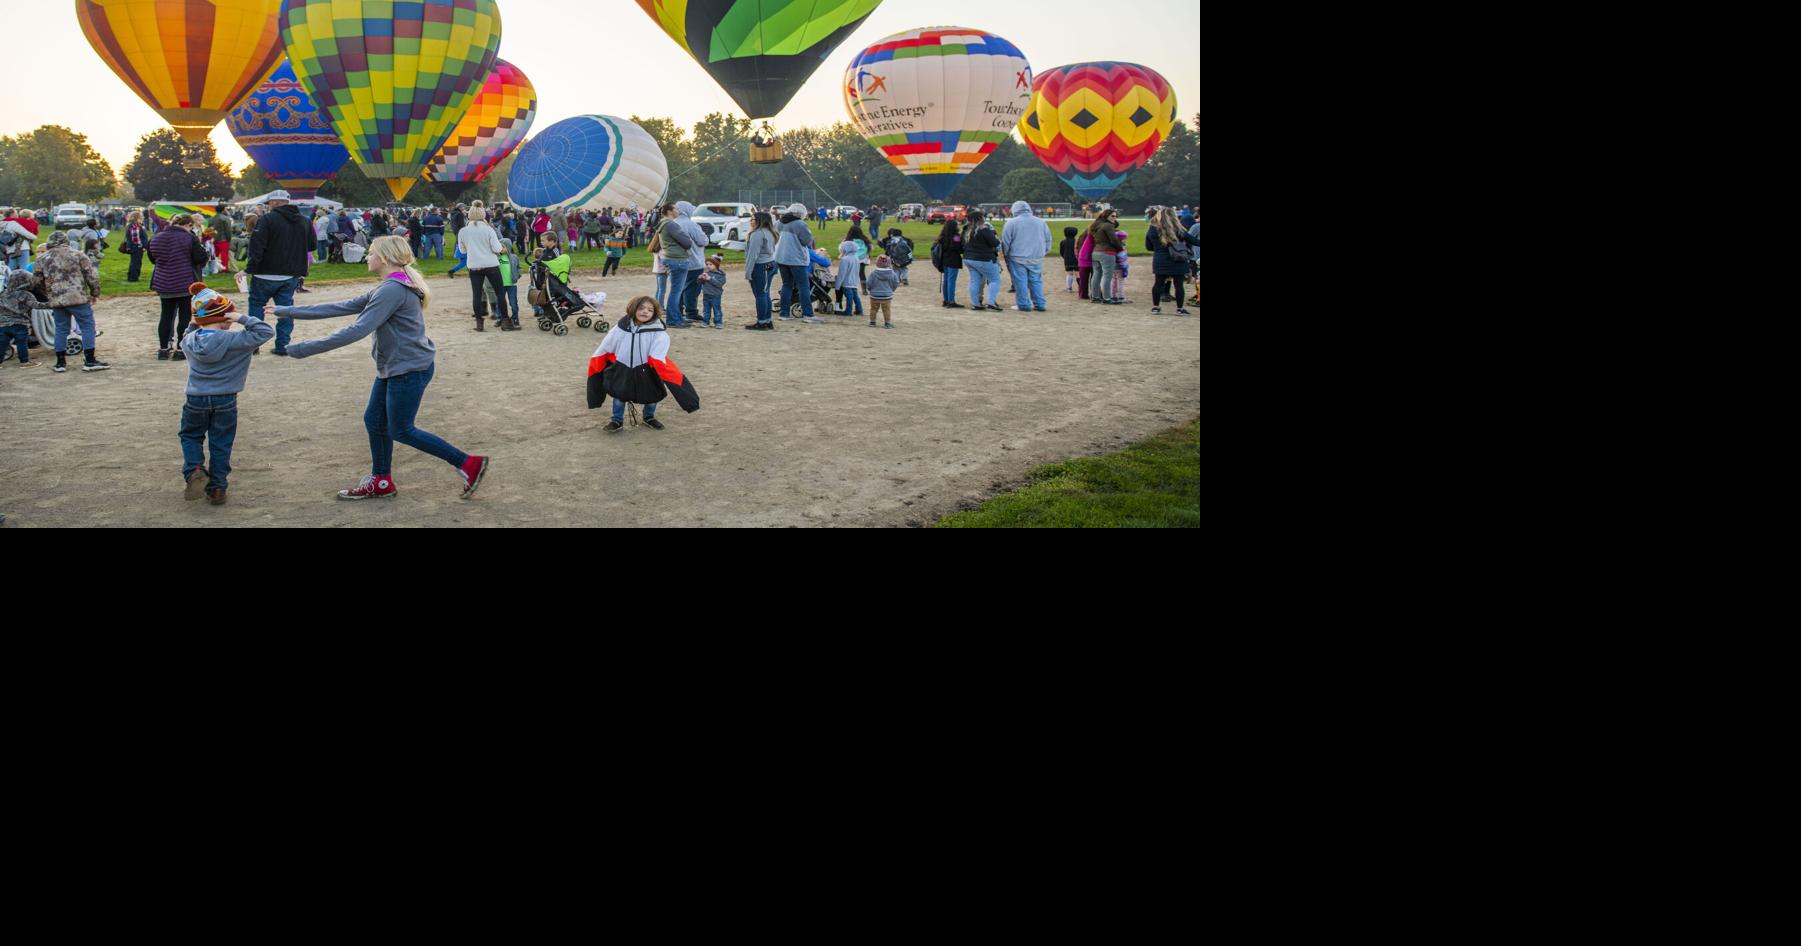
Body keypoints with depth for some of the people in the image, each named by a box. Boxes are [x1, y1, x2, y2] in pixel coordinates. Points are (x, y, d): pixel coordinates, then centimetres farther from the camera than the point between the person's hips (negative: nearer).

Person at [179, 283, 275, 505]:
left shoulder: (189, 341, -5)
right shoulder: (233, 340, -18)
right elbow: (266, 331, -19)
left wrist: (196, 324, 14)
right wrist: (242, 318, -18)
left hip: (196, 400, 2)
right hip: (225, 402, -2)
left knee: (191, 437, 22)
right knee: (221, 445, 10)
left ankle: (194, 470, -2)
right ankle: (217, 489, 14)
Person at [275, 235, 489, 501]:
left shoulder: (392, 290, -21)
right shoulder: (389, 288, 13)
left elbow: (358, 329, -27)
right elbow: (342, 307, 13)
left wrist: (310, 348, -24)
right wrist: (291, 312, 12)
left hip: (410, 369, -10)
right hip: (393, 367, 10)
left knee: (401, 431, -2)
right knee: (374, 421, 14)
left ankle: (468, 464, 2)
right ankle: (381, 482, 26)